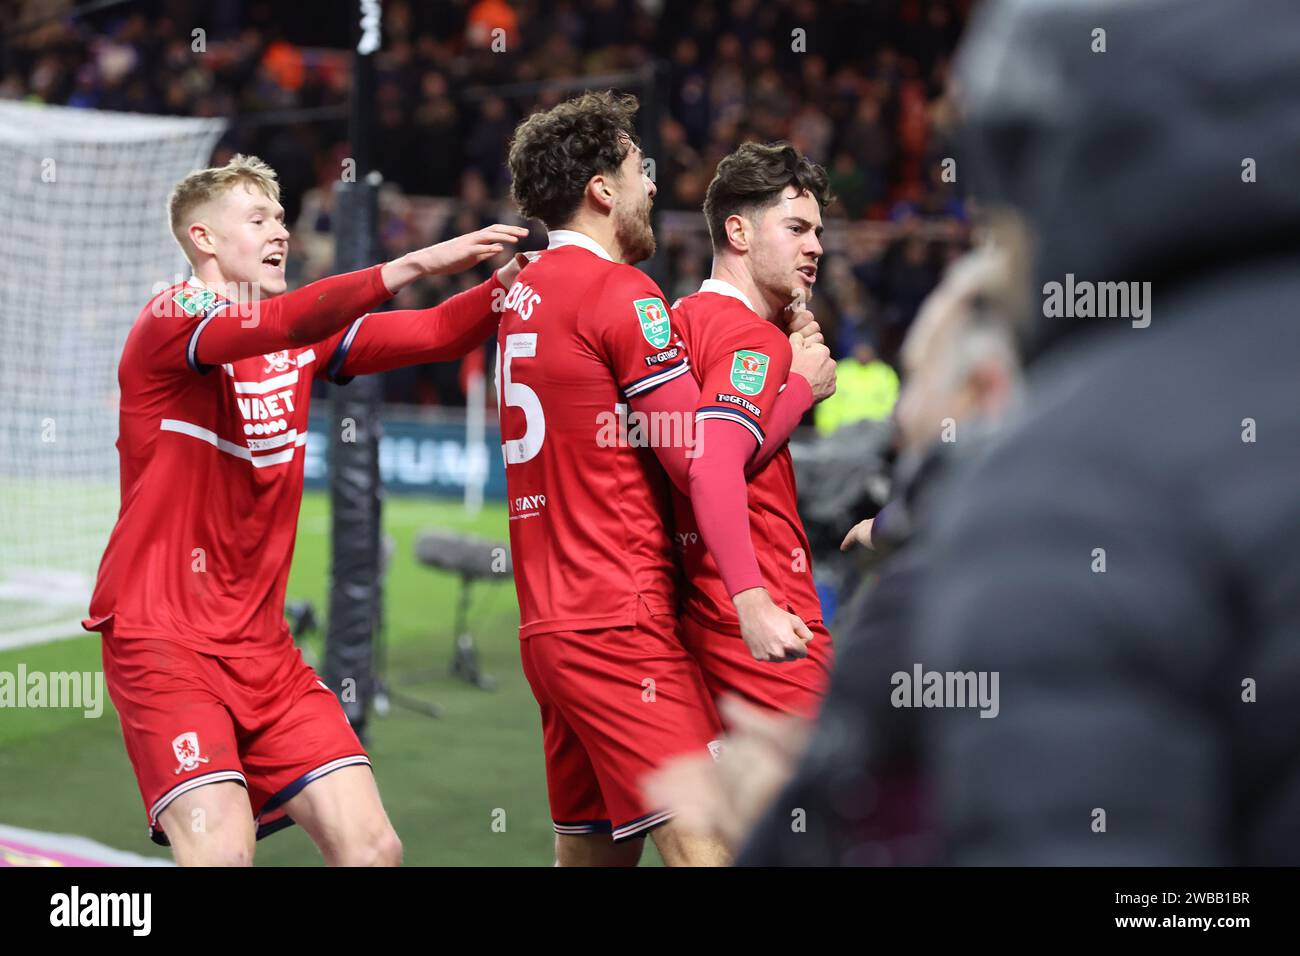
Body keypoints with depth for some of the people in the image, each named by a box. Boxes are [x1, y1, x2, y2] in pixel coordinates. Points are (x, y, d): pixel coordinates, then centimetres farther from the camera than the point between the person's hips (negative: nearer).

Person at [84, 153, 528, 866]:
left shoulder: (301, 337, 12)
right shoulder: (168, 319, -8)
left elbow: (434, 335, 5)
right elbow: (274, 323, -28)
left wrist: (504, 286, -14)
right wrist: (413, 264, -34)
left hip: (262, 646, 7)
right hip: (162, 639, -7)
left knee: (372, 846, -3)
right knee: (222, 850, -22)